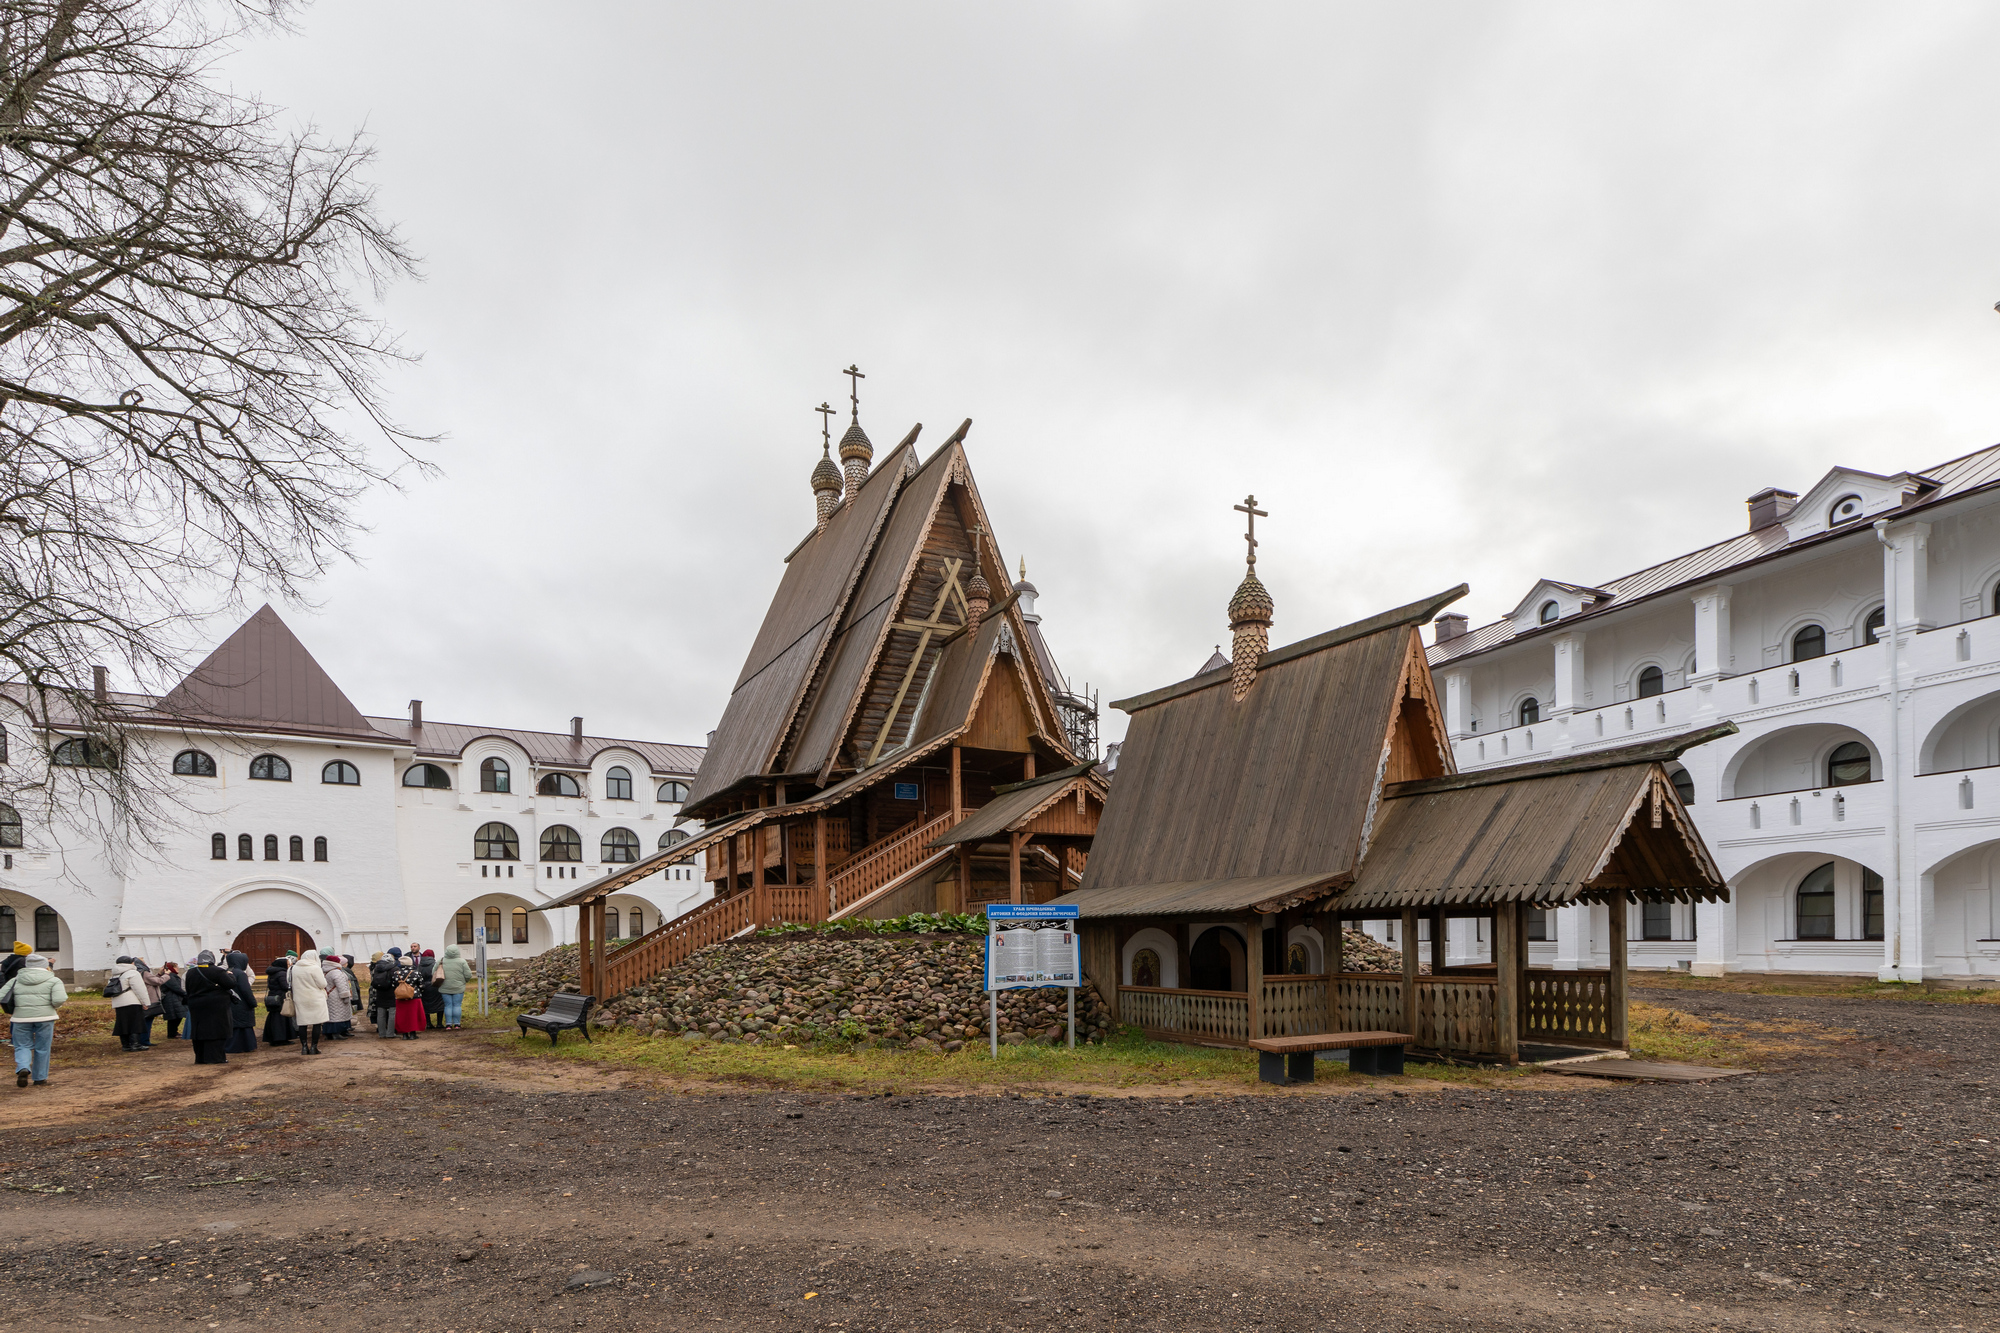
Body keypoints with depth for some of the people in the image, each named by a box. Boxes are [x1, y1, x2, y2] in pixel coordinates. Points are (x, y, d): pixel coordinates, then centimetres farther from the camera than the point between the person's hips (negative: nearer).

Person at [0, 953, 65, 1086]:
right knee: (42, 1049, 10)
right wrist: (57, 1007, 8)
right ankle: (39, 1078, 15)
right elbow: (59, 999, -13)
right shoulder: (54, 981, 0)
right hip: (45, 1017, -1)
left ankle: (23, 1069, -13)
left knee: (22, 1046, 13)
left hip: (21, 1018, 1)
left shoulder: (15, 981, 9)